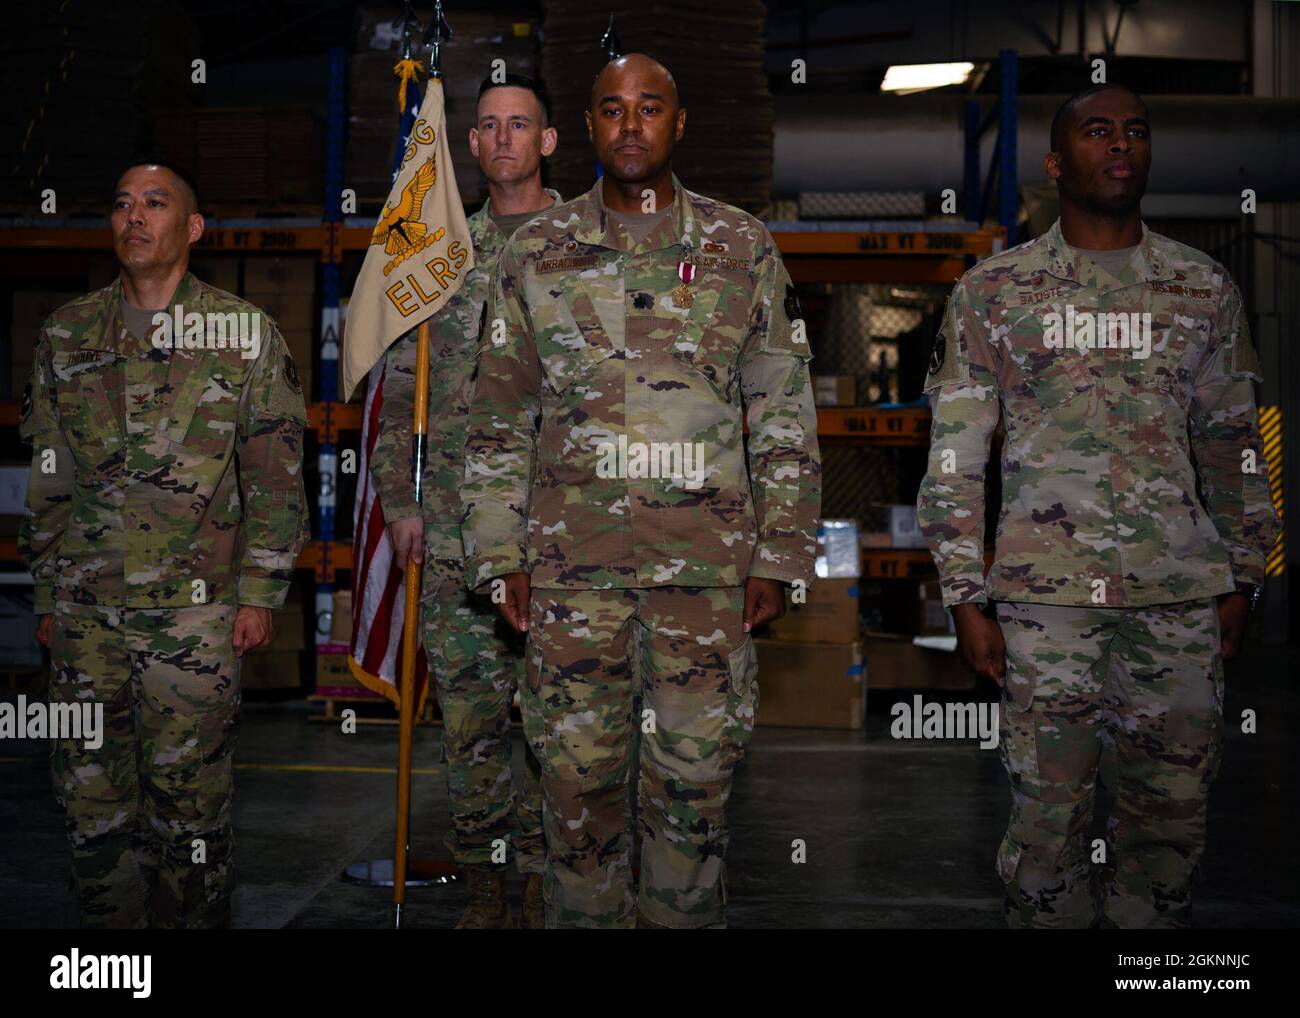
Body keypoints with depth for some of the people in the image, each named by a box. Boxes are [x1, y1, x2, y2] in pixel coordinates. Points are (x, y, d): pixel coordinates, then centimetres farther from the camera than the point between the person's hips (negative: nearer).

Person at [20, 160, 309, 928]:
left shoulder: (244, 333, 1)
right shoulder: (68, 334, 10)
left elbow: (277, 476, 0)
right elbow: (46, 475, 14)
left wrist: (261, 593, -5)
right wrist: (47, 593, 12)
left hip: (195, 607, -3)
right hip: (85, 608, 3)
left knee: (189, 796, 1)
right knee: (90, 792, 9)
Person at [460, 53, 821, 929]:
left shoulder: (743, 248, 6)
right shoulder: (537, 254, 8)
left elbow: (785, 416, 6)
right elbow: (499, 420, 9)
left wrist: (780, 554, 1)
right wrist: (501, 554, 2)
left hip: (708, 559, 0)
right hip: (572, 560, 1)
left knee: (697, 773, 6)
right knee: (578, 773, 7)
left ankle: (682, 917, 23)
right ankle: (587, 918, 24)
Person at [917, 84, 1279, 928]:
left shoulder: (1205, 287, 10)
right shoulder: (994, 290, 4)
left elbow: (1234, 442, 15)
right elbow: (956, 454, 2)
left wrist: (1244, 579, 11)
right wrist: (966, 599, -2)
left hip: (1181, 592, 2)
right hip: (1046, 594, -2)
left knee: (1174, 809, 6)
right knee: (1050, 805, 1)